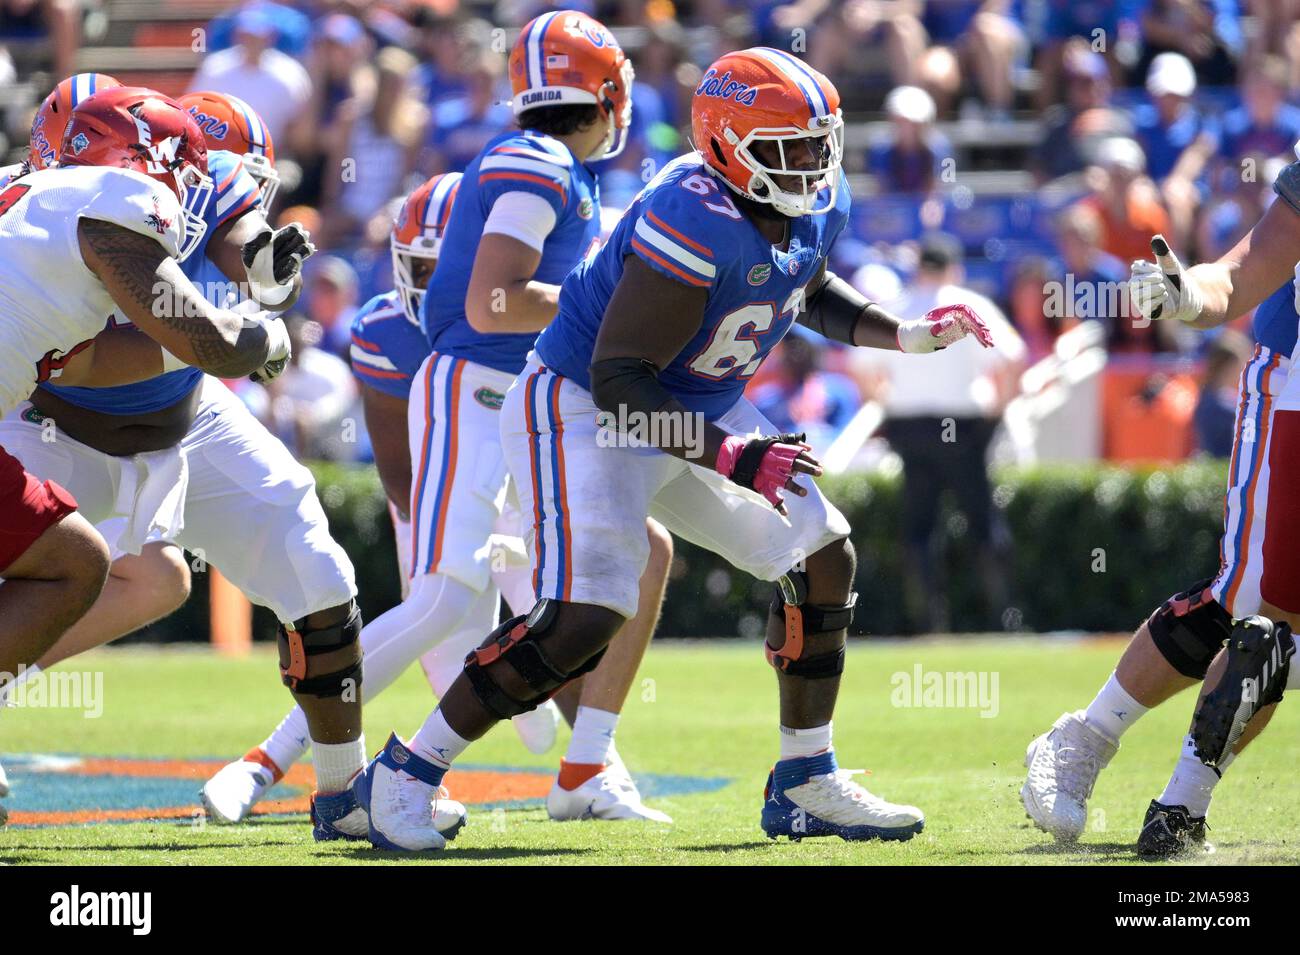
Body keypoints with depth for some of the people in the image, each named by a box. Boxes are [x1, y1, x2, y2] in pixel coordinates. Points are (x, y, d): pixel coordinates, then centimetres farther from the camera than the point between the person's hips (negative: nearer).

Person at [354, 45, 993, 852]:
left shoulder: (817, 208, -4)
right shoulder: (696, 225, -31)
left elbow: (808, 292, 21)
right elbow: (618, 379, -31)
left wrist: (907, 335, 6)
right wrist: (731, 459, -34)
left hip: (693, 409, 9)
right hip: (584, 412, -9)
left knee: (823, 557, 6)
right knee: (585, 617, -21)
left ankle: (806, 786, 17)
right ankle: (405, 777, -9)